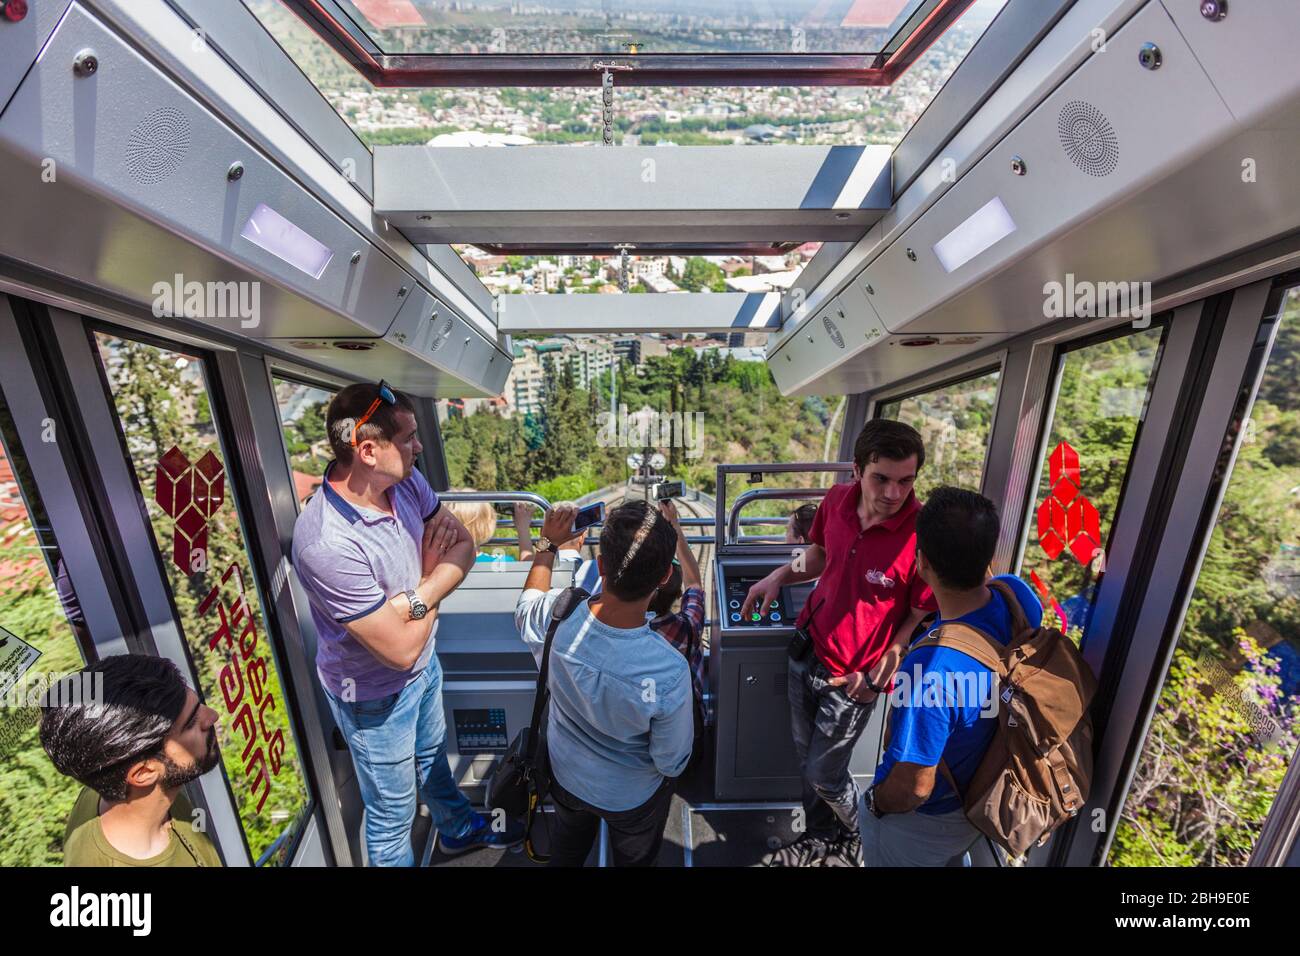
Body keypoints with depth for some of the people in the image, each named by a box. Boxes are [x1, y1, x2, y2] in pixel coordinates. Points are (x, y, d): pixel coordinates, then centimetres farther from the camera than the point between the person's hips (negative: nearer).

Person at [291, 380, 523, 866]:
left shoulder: (404, 480, -16)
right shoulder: (327, 543, -37)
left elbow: (464, 546, -10)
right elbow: (402, 650, -31)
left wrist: (415, 597, -27)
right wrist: (433, 584, -16)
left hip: (424, 666, 7)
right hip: (376, 695, -7)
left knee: (432, 757, 34)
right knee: (393, 814, 21)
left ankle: (460, 829, 61)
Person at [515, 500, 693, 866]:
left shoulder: (556, 616, -36)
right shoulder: (669, 673, -43)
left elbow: (526, 606, -8)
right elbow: (672, 763, -22)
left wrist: (548, 542, -1)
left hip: (565, 777, 2)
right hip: (632, 797, -1)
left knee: (565, 854, 36)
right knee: (633, 859, 34)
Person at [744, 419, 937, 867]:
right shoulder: (837, 500, -11)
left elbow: (922, 617, -14)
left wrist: (879, 674, -17)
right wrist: (780, 575, -5)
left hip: (853, 675, -5)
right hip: (808, 650, 5)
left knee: (824, 774, 14)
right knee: (806, 758, 25)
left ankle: (853, 840, 49)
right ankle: (818, 837, 54)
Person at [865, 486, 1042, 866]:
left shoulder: (931, 669, -46)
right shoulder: (1018, 594, -26)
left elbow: (914, 789, -30)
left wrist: (876, 803, -10)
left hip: (922, 825, -5)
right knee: (953, 860, 38)